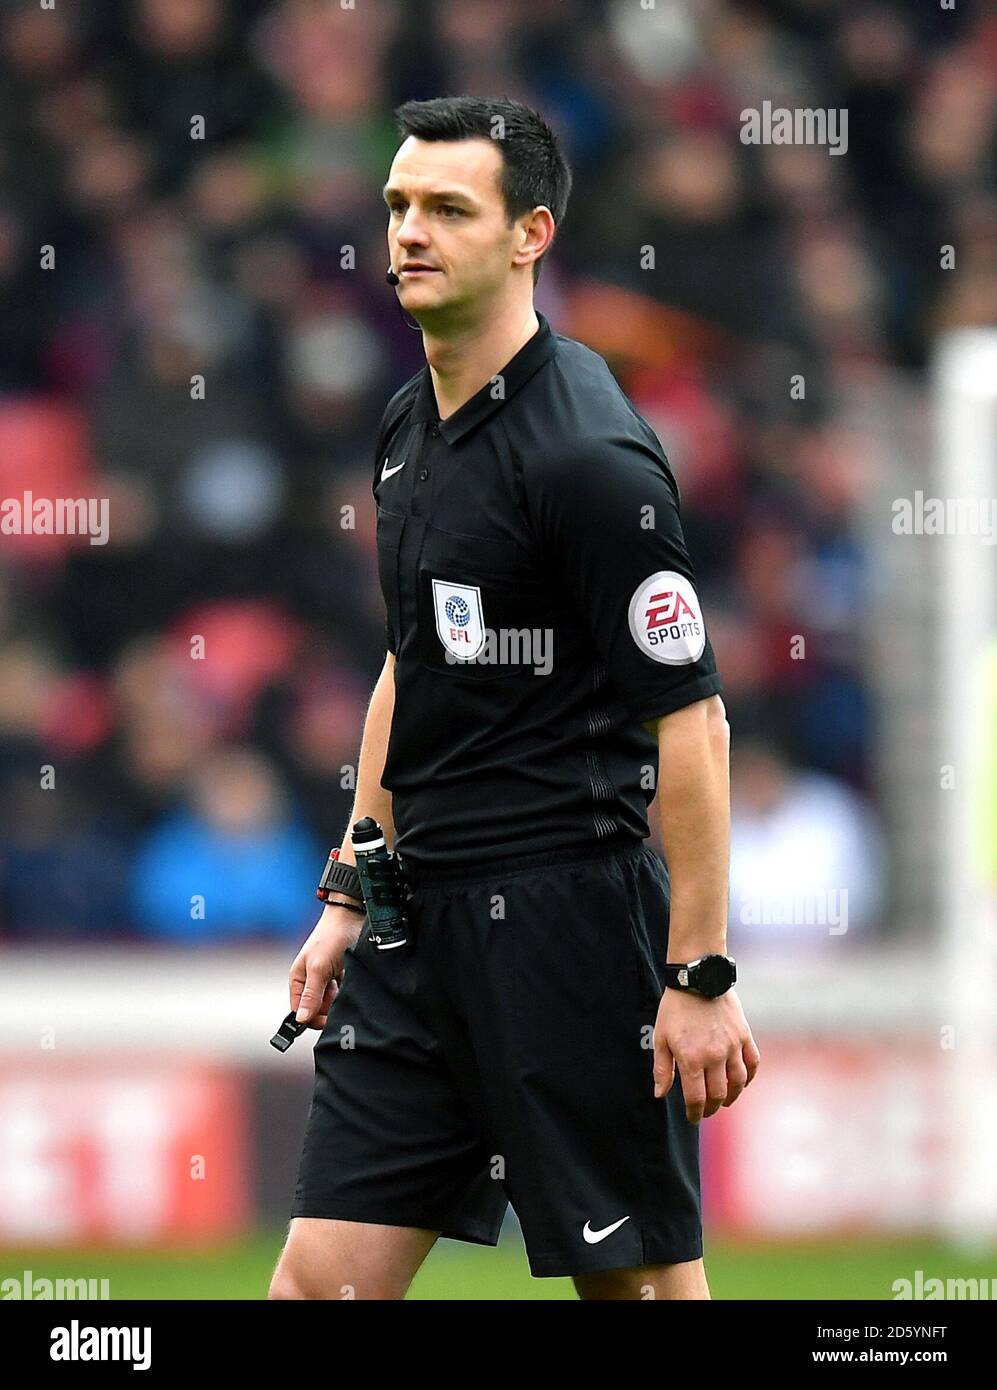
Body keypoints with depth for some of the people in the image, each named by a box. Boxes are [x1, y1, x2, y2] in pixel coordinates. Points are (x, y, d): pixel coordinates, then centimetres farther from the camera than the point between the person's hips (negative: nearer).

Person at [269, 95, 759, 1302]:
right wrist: (350, 900, 20)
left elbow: (689, 717, -15)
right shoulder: (410, 430, 12)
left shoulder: (588, 454, -15)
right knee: (324, 1272, 3)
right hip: (421, 924, 8)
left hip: (567, 916, -8)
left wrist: (701, 976, -17)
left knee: (641, 1273, 0)